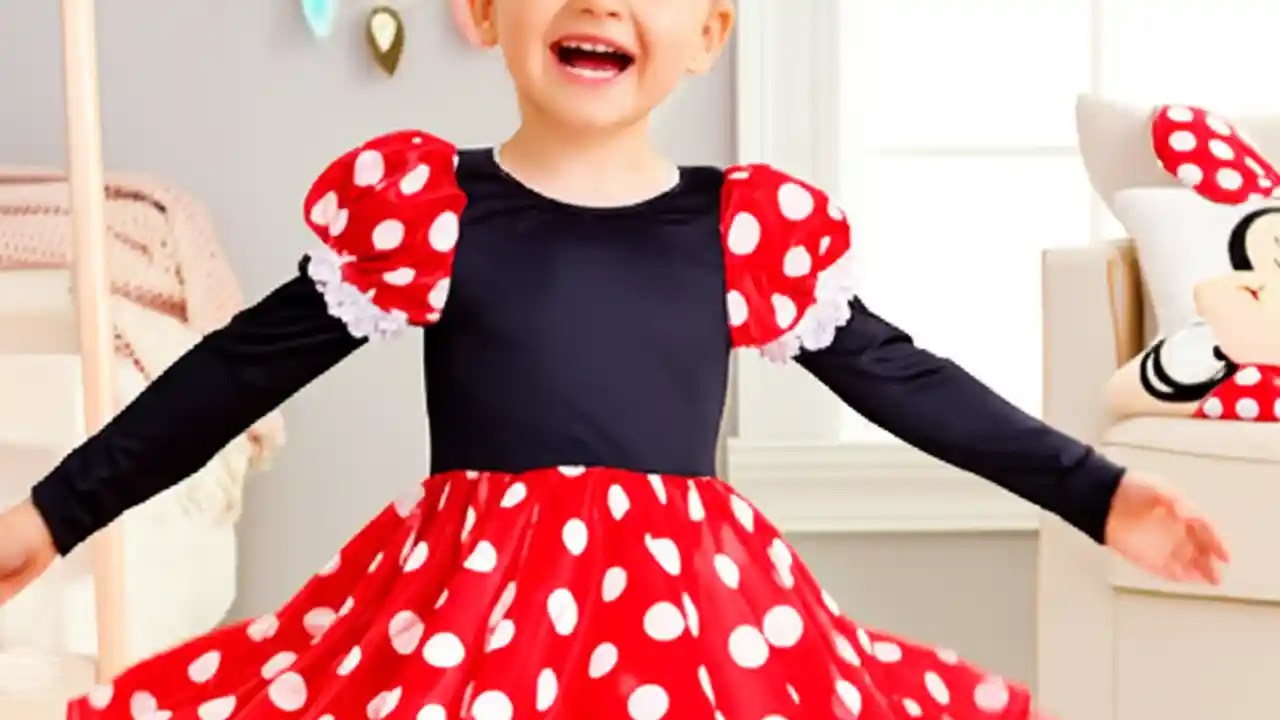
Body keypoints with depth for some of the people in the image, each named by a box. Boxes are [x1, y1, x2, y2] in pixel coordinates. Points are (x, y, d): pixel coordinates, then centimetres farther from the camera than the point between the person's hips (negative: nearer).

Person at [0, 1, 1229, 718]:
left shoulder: (757, 232, 3)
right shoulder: (416, 214, -1)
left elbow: (902, 380, 13)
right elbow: (240, 372, 6)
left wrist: (1094, 492, 15)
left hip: (697, 619, 2)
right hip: (466, 616, -1)